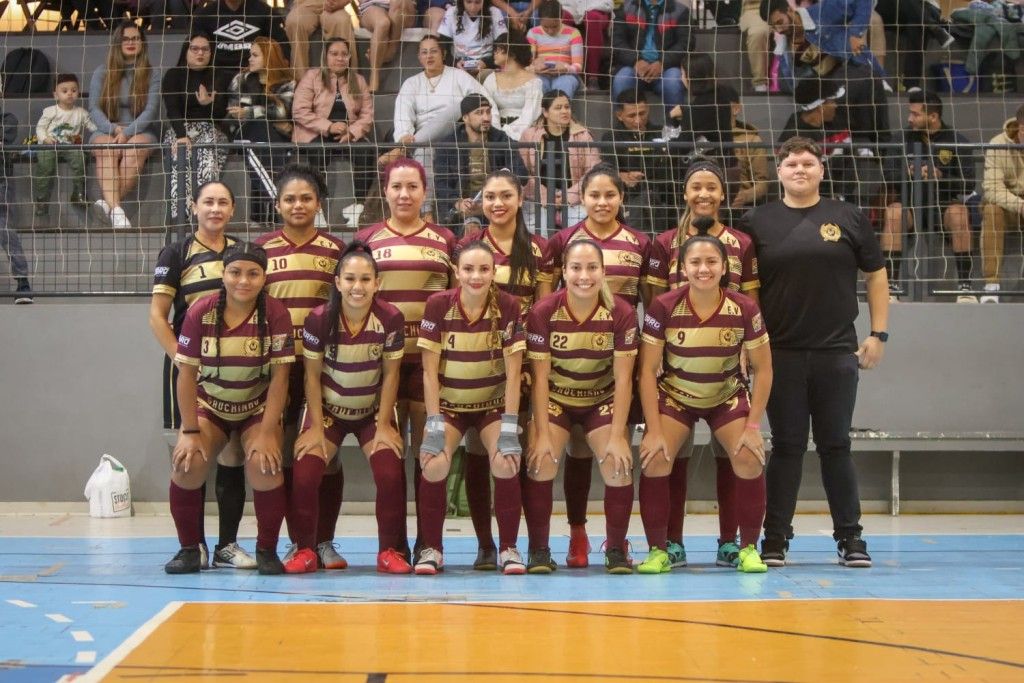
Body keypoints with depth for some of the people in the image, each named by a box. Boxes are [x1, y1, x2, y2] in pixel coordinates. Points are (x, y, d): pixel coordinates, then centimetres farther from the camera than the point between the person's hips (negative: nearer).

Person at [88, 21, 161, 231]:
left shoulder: (152, 74, 7)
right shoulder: (102, 72, 11)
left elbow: (151, 110, -4)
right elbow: (94, 108, 2)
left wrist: (127, 132, -19)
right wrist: (113, 129, -17)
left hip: (140, 132, -1)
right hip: (105, 131, 1)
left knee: (134, 148, -37)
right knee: (107, 149, -35)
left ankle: (108, 202, -44)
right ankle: (115, 209, -52)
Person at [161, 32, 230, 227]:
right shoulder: (173, 75, 10)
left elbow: (222, 113, 10)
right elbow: (171, 109, -6)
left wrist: (209, 103, -14)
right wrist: (181, 136, -23)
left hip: (209, 130, 1)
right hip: (179, 130, -1)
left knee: (208, 155, -34)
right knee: (181, 155, -35)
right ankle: (179, 216, -45)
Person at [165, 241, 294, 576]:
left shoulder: (275, 313, -16)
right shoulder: (200, 312, -14)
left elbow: (279, 377, -14)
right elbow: (186, 374, -11)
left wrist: (267, 433, -18)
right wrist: (190, 432, -14)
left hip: (258, 407, -1)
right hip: (209, 404, 1)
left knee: (264, 464, -26)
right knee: (188, 463, -23)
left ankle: (267, 550, -5)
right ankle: (189, 549, -2)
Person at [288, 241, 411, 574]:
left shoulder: (391, 319, -18)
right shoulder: (318, 319, -19)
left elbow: (390, 374, -9)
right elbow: (312, 376, -10)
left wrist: (384, 425, -9)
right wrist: (316, 428, -11)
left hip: (373, 411, 0)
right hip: (327, 409, 0)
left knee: (390, 474, -15)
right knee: (304, 475, -15)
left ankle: (389, 551, 2)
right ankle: (306, 550, 3)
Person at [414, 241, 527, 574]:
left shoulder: (508, 306, -13)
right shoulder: (438, 305, -14)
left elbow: (513, 373, -11)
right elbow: (430, 371, -11)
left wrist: (510, 428, -16)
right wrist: (434, 426, -17)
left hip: (494, 403, 0)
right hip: (448, 403, 0)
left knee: (505, 463, -24)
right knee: (434, 464, -24)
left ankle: (508, 548, -4)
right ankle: (431, 548, -3)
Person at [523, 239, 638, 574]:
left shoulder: (621, 313, -17)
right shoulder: (543, 312, -18)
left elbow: (623, 379, -14)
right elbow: (540, 377, -14)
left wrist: (617, 435, -18)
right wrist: (543, 434, -19)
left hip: (603, 400, 1)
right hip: (555, 399, 0)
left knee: (618, 465, -18)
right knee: (541, 463, -21)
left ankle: (616, 549, 3)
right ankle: (538, 550, -4)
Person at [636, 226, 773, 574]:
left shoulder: (745, 308, -19)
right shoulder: (664, 307, -22)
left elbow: (763, 369, -9)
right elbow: (647, 371, -16)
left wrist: (752, 425, -14)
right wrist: (654, 430, -20)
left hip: (728, 396, 1)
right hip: (674, 395, -1)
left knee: (749, 460, -18)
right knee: (655, 459, -20)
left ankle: (748, 549, 0)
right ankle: (658, 551, -6)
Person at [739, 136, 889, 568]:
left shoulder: (848, 218, 7)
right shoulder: (758, 222, 5)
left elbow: (876, 275, 10)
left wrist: (878, 333, 4)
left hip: (837, 353, 0)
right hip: (780, 354, 0)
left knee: (836, 445, 5)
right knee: (787, 446, 4)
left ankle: (850, 536, 13)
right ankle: (775, 538, 10)